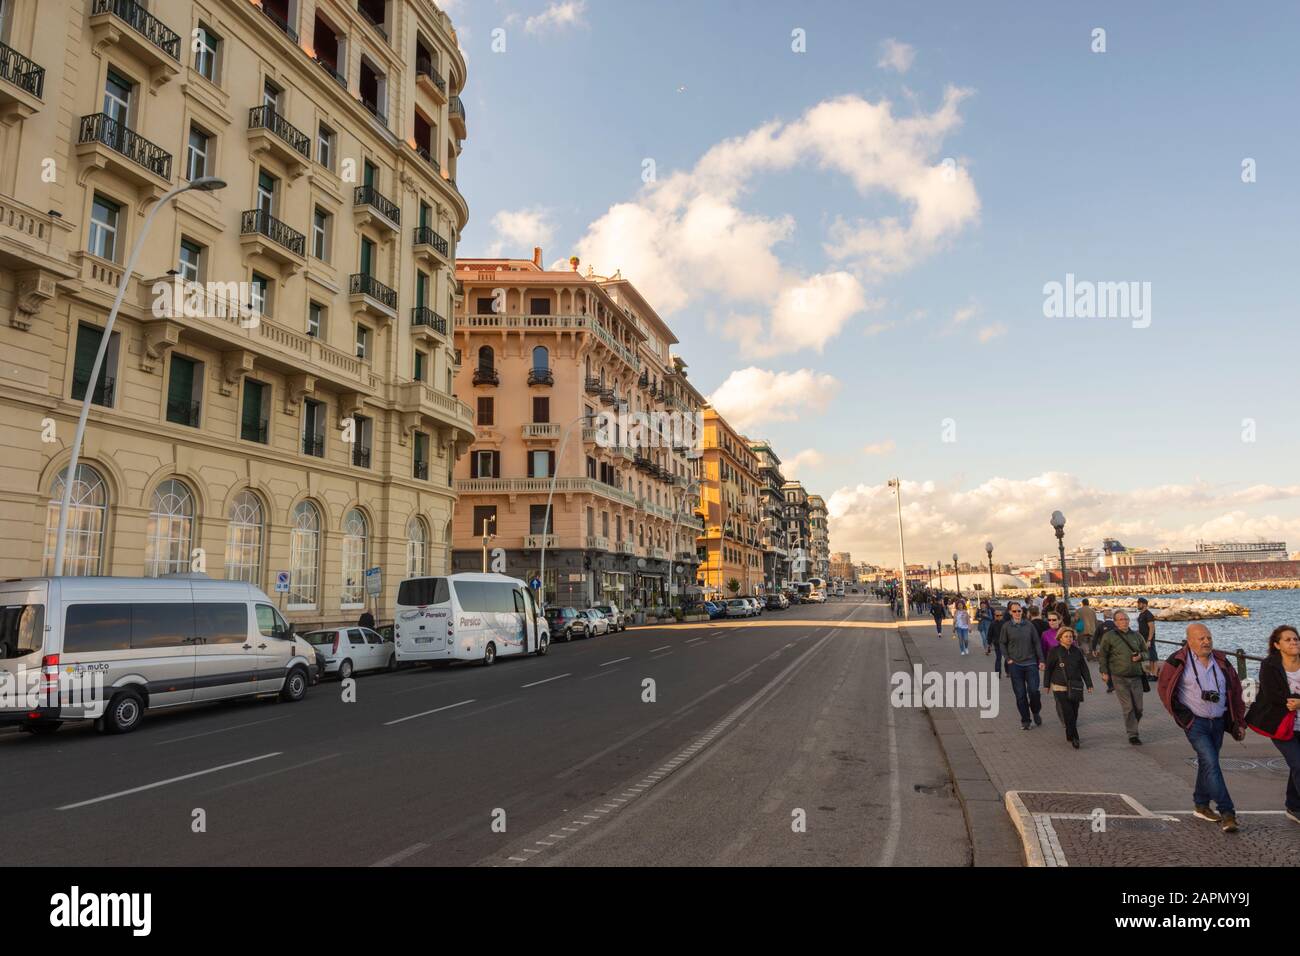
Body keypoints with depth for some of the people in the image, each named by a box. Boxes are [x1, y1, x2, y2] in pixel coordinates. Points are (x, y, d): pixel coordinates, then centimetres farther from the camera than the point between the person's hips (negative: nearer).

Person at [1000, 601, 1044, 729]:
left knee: (1033, 690, -6)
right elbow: (1003, 644, 6)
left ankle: (1036, 713, 22)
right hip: (1015, 665, 0)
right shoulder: (1006, 626, 0)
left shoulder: (1029, 625, 2)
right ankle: (1025, 720, 15)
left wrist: (1041, 660, 1)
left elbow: (1037, 643, 5)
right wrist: (1008, 659, -4)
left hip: (1031, 663, 0)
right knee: (1020, 694, 3)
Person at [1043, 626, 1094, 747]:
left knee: (1074, 713, 7)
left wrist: (1089, 684, 8)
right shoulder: (1054, 651, -3)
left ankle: (1069, 735, 23)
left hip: (1075, 687, 4)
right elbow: (1048, 669, 3)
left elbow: (1084, 669, 12)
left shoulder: (1077, 651, 7)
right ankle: (1074, 738, -3)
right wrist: (1046, 684, 5)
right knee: (1068, 713, -9)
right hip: (1060, 687, -4)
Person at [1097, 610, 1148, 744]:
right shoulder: (1109, 636, -2)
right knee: (1128, 707, -5)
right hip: (1119, 678, -4)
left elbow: (1145, 652, 18)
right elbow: (1102, 655, 2)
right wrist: (1104, 672, -4)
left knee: (1138, 708, 5)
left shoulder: (1136, 635, 9)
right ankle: (1132, 734, 5)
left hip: (1136, 677, 4)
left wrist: (1140, 656, -5)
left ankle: (1132, 728, 28)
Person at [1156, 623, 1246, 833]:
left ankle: (1201, 806, 28)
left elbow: (1235, 691, 13)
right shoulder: (1178, 661, -9)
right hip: (1195, 722, -5)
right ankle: (1227, 813, -11)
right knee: (1211, 764, -14)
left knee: (1207, 763, 15)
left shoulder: (1221, 661, 5)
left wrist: (1239, 722, 11)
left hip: (1218, 722, 5)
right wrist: (1181, 713, -4)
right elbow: (1163, 687, -1)